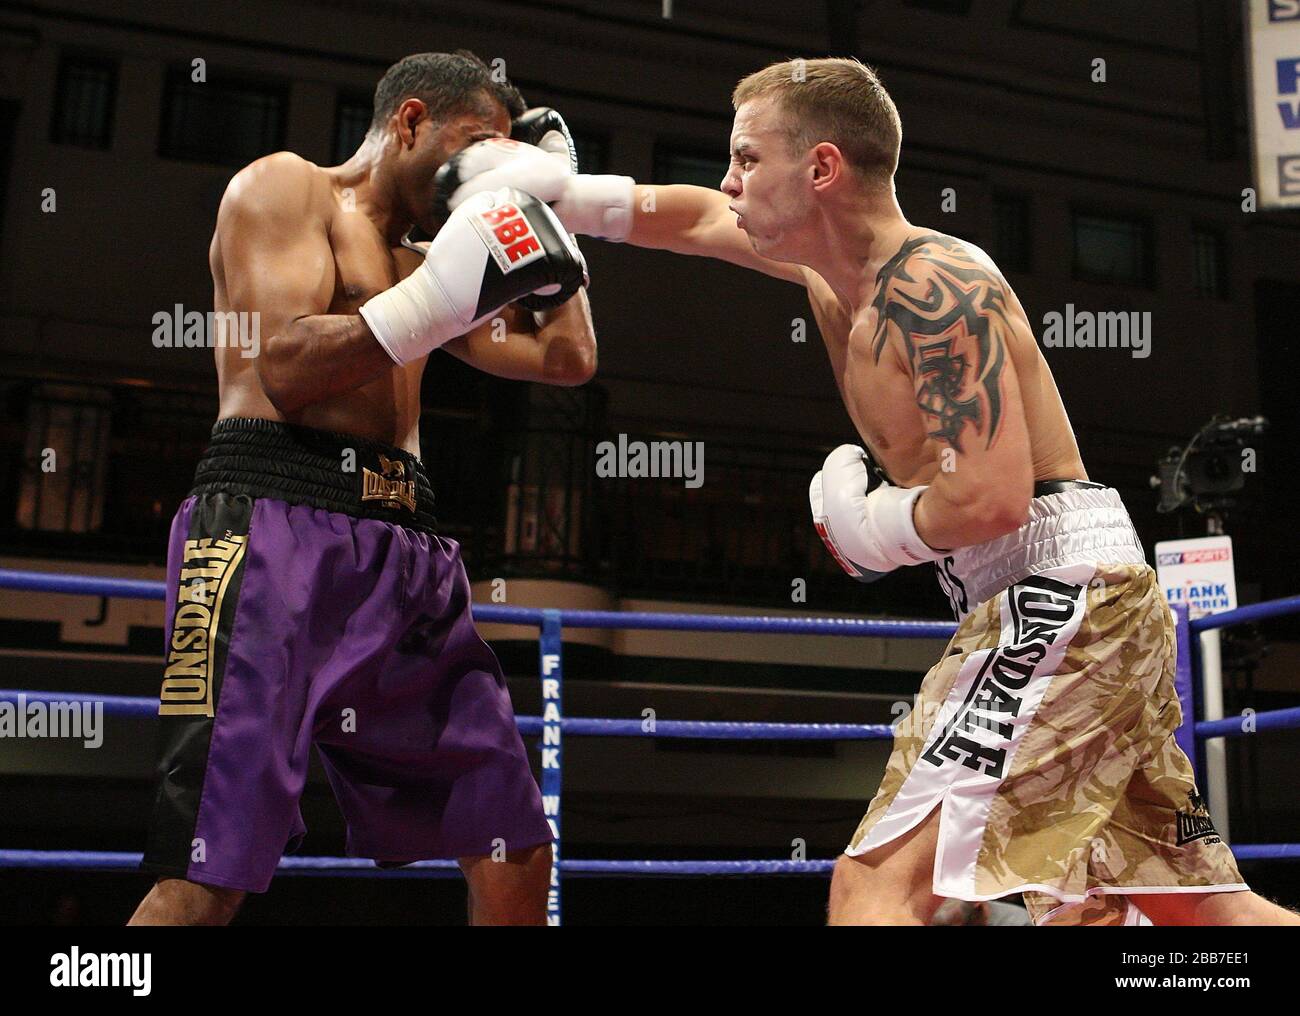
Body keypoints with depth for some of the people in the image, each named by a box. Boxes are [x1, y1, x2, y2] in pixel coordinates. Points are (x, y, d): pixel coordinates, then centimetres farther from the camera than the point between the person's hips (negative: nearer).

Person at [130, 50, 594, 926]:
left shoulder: (420, 262, 27)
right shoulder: (285, 185, 6)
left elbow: (567, 359, 26)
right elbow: (287, 368, -9)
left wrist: (551, 202, 29)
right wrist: (445, 294, -17)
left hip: (406, 554, 8)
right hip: (275, 527, -8)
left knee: (519, 854, 8)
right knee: (205, 881, -16)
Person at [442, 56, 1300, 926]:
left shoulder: (935, 285, -16)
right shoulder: (834, 261, 12)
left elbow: (992, 499, -26)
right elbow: (704, 222, 29)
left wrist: (873, 525, -9)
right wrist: (569, 196, 21)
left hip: (1057, 592, -10)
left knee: (875, 886, -15)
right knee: (1202, 904, 16)